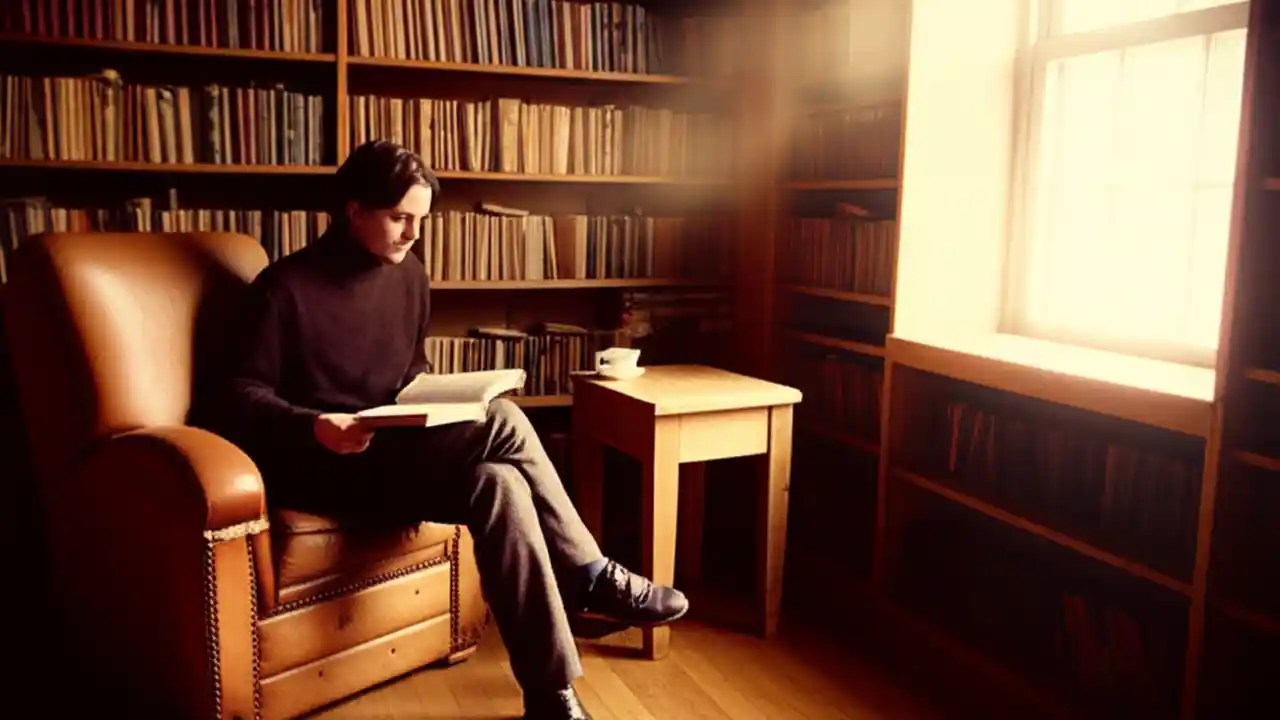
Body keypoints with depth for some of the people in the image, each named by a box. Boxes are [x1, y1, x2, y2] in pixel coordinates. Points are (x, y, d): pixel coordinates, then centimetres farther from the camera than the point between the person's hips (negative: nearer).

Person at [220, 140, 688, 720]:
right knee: (502, 423, -29)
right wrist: (313, 426, -27)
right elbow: (244, 394, -9)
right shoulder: (285, 286, -8)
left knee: (498, 484, -29)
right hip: (316, 465, -6)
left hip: (394, 455, 6)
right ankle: (590, 577, -18)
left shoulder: (409, 277, 10)